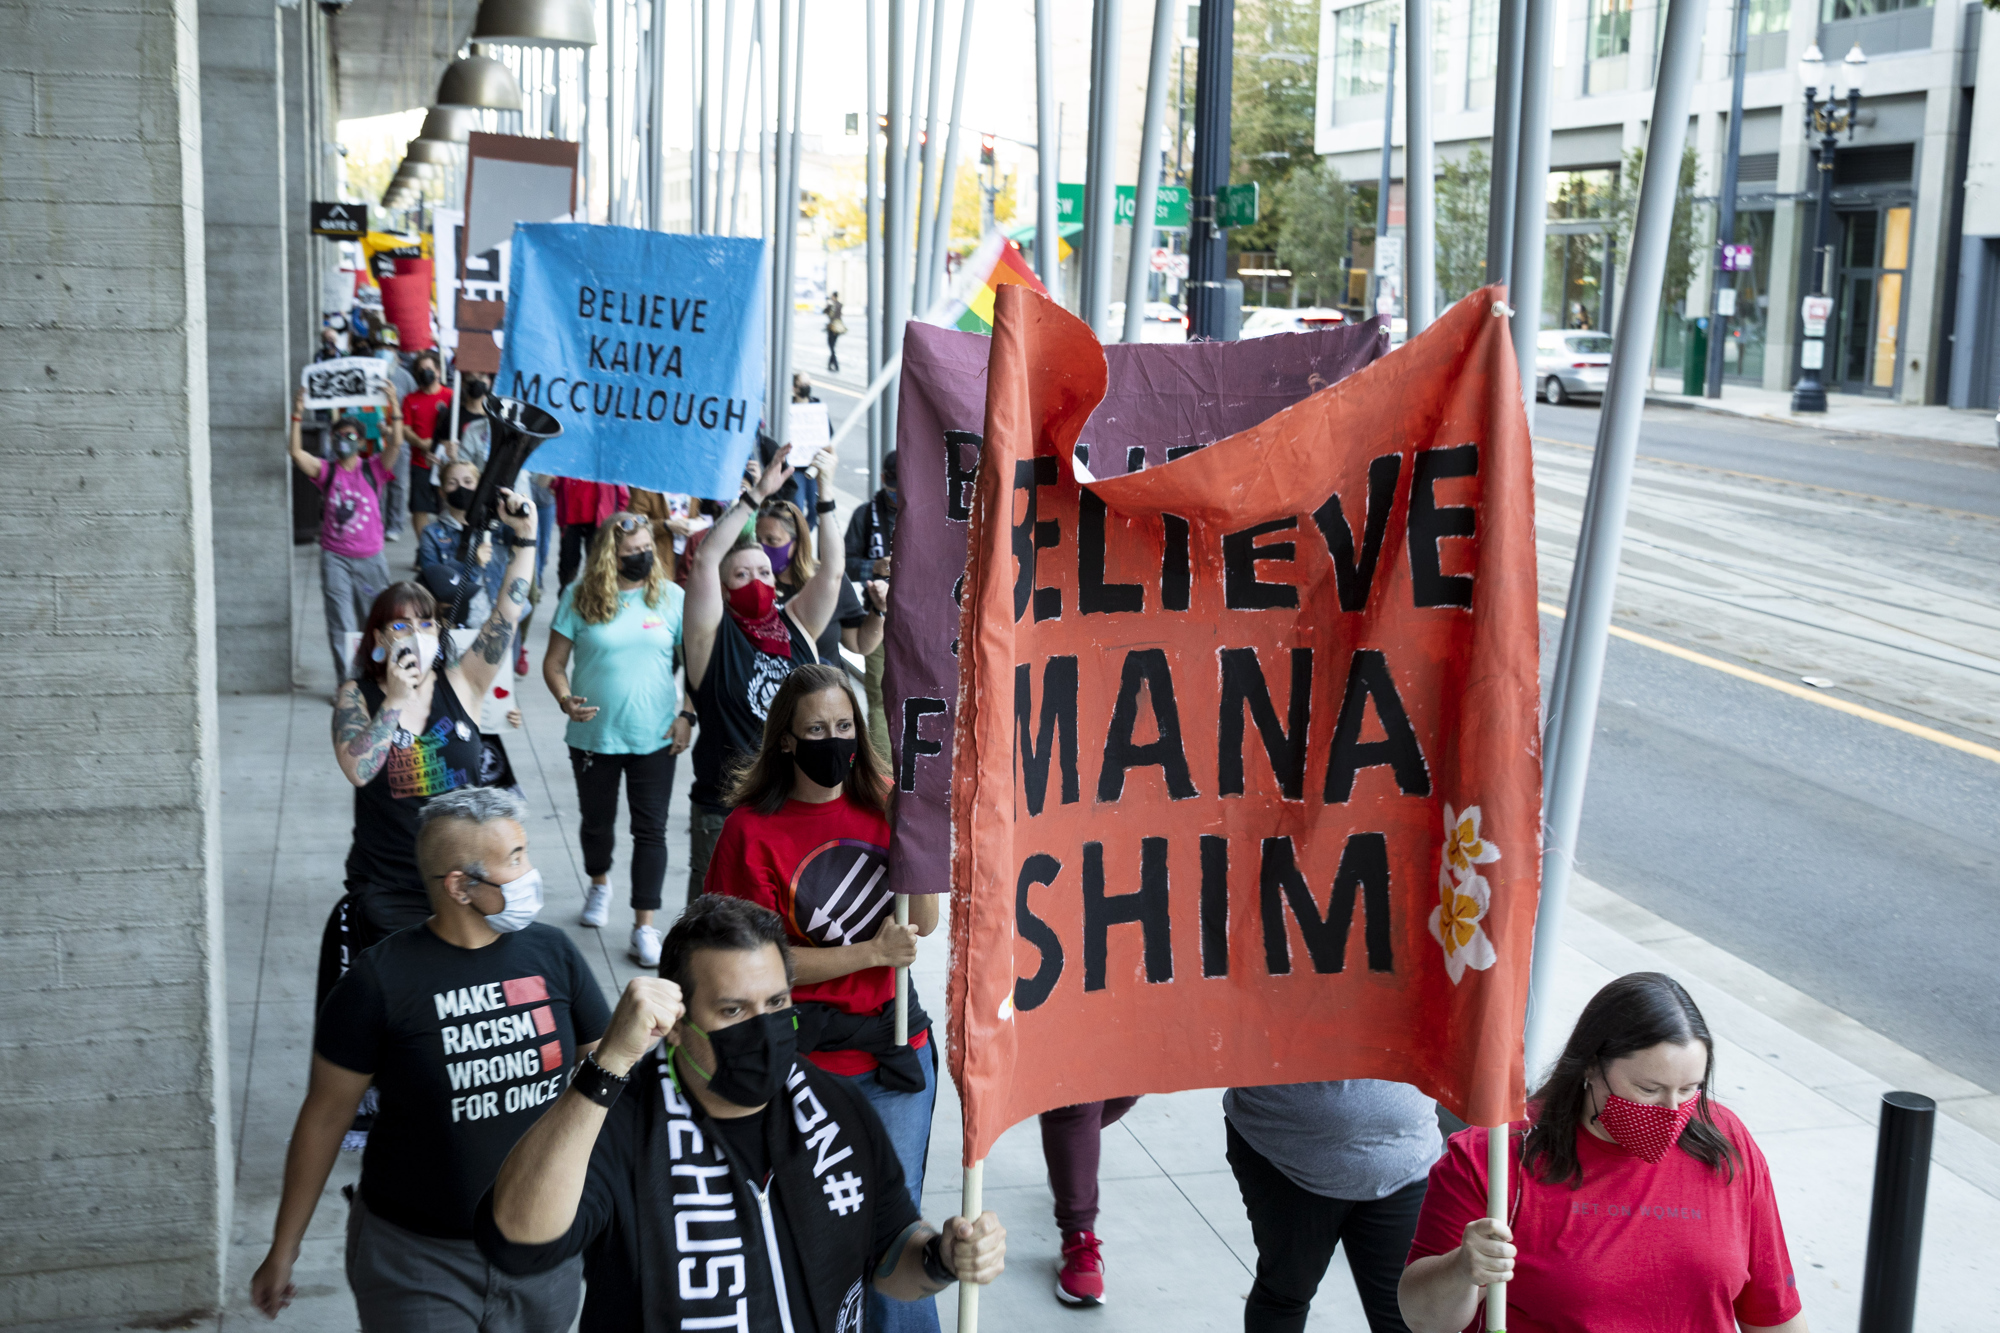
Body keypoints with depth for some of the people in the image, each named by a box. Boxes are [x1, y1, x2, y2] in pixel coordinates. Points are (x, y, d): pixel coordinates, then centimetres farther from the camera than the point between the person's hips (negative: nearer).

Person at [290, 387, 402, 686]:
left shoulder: (373, 469, 3)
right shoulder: (326, 471, 4)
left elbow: (395, 444, -12)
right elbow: (296, 452, -10)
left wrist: (394, 410, -23)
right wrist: (297, 416, -20)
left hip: (370, 557, 0)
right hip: (335, 557, 0)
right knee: (340, 625, -2)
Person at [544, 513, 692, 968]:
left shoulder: (671, 597, -2)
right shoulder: (579, 597, -4)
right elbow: (554, 661, -1)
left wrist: (687, 715, -7)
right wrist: (565, 700, -20)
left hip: (654, 738, 0)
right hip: (594, 735, 1)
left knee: (651, 829, -1)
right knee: (597, 821, 17)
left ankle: (645, 925, 6)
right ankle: (599, 883, 47)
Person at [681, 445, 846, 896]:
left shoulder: (796, 627, 9)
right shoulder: (712, 635, -1)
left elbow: (830, 570, 2)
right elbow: (705, 560, -12)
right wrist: (757, 494, -15)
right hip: (724, 812, -3)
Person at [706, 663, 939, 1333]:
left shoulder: (880, 805, 2)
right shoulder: (752, 829, -11)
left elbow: (923, 924, -1)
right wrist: (872, 953, -18)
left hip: (895, 1046, 3)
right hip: (806, 1062, -3)